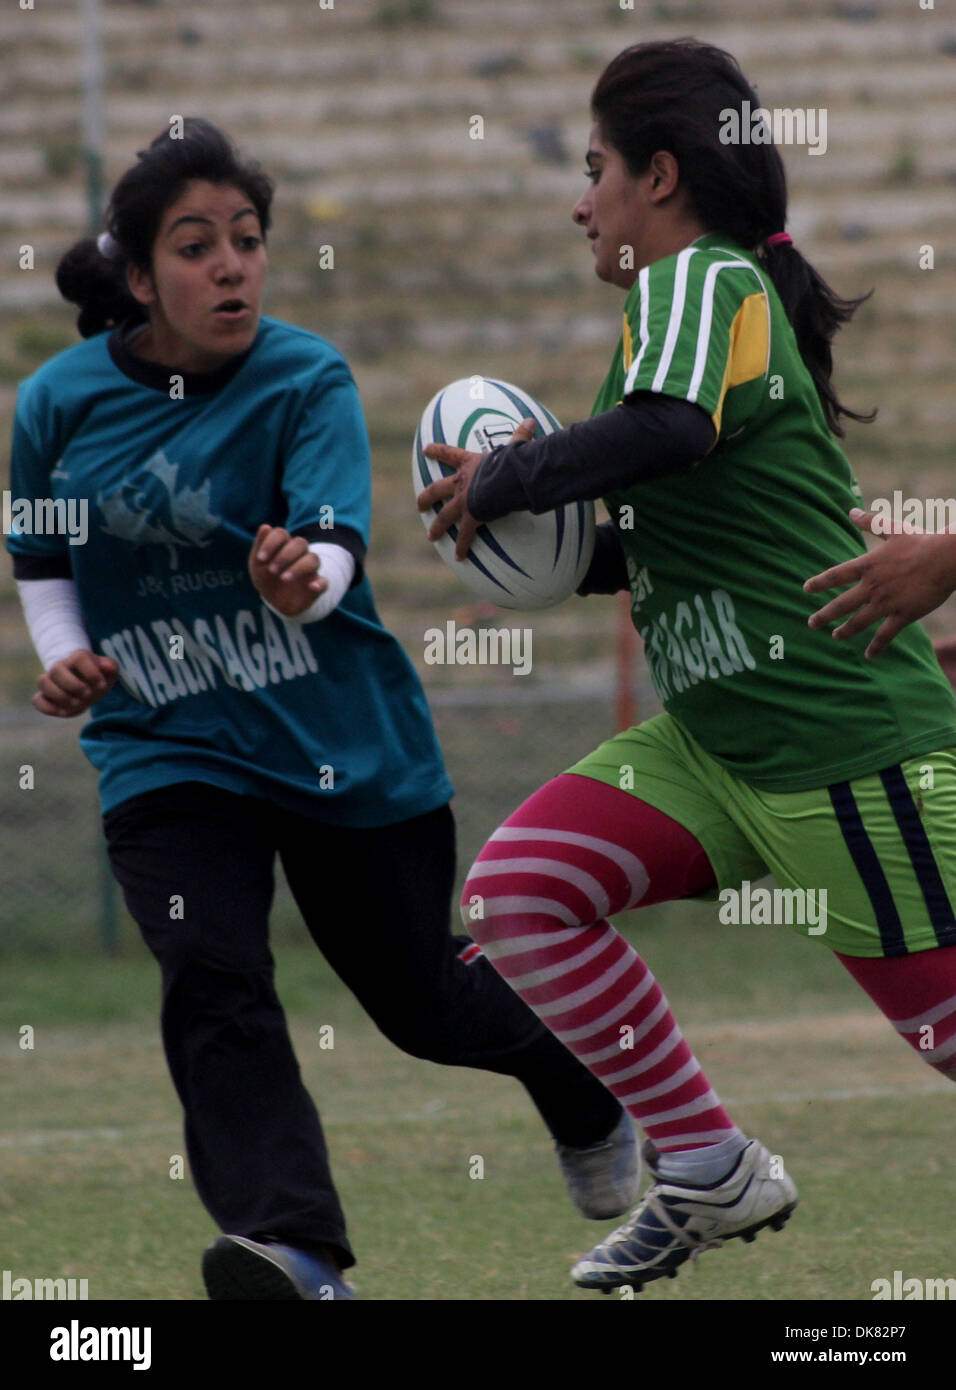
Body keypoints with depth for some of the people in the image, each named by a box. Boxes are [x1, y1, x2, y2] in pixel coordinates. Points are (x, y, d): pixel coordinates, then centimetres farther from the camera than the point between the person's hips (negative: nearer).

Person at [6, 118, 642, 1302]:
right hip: (165, 752, 1)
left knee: (424, 1003, 11)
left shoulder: (306, 380, -13)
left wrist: (304, 576, -50)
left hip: (341, 743, -1)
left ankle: (585, 1100, 45)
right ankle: (293, 1250, -34)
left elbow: (338, 547, -27)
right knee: (210, 982, -23)